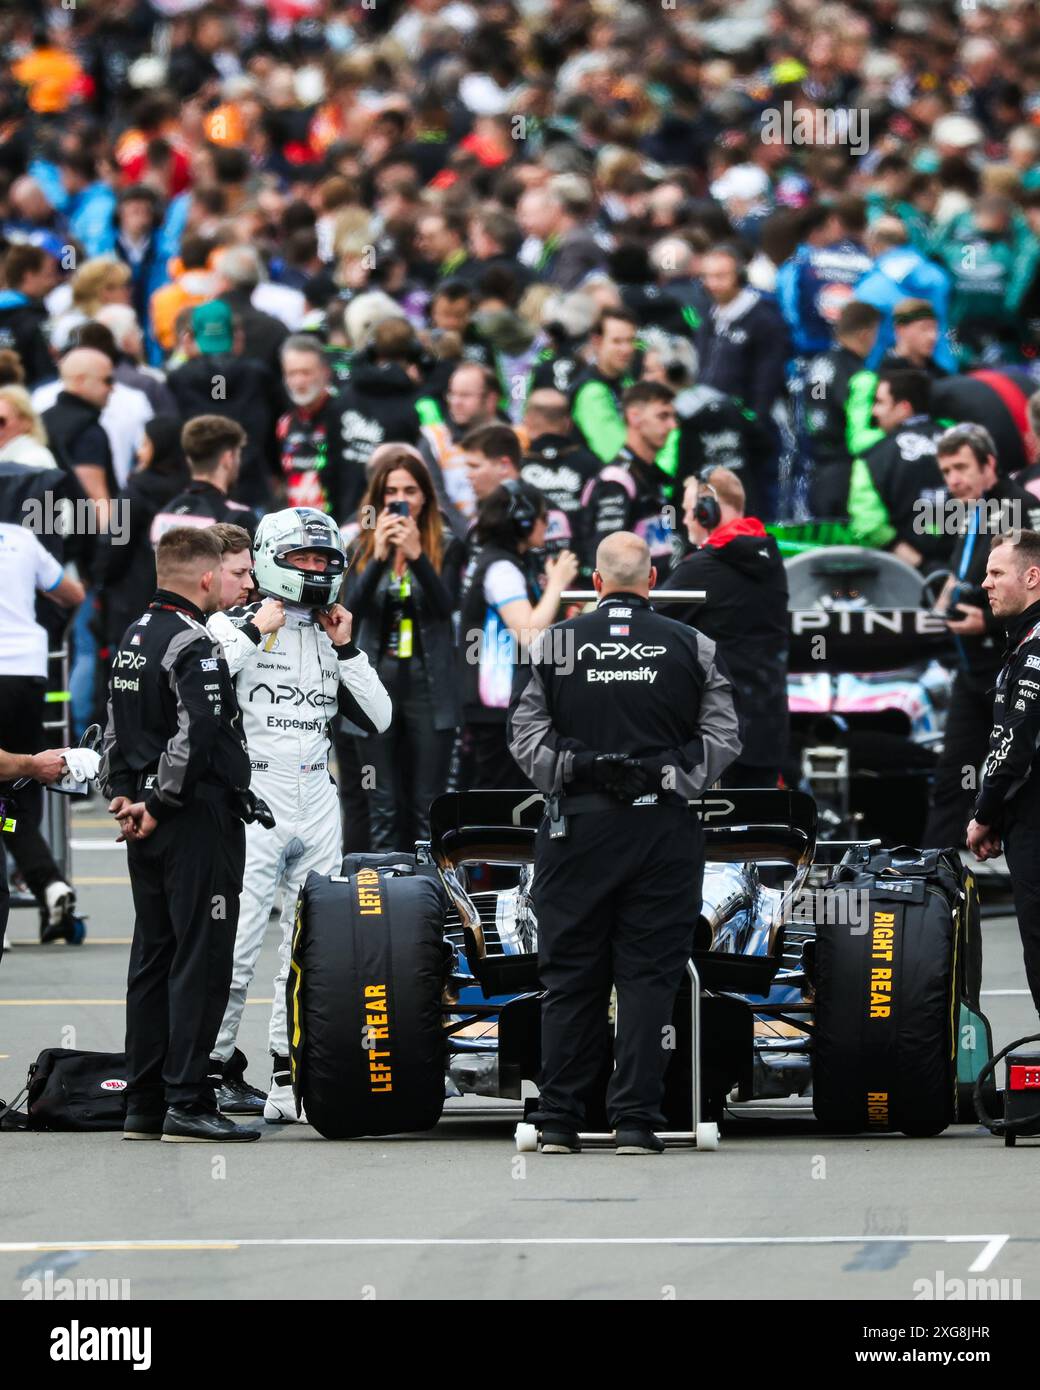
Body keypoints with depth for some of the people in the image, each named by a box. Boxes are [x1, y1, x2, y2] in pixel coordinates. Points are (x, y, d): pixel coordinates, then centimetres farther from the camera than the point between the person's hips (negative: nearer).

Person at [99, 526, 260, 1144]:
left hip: (146, 823, 9)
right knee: (201, 960, -6)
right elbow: (196, 735, -25)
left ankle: (144, 1105, 14)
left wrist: (122, 794, 11)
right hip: (196, 819, -9)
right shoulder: (195, 646, -15)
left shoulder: (135, 638, 14)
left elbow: (118, 729, 18)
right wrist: (159, 803, -16)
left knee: (153, 959, 12)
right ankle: (187, 1104, -8)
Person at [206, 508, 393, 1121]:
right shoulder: (233, 626, 0)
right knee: (235, 948, -9)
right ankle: (216, 1071, 1)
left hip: (317, 804, 6)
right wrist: (254, 630, -14)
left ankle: (290, 1078, 8)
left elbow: (379, 719, 11)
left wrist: (346, 648, 3)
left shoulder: (330, 636, 16)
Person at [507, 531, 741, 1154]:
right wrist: (680, 784, 10)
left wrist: (563, 784, 9)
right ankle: (636, 1119, -2)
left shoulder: (555, 644, 3)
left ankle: (559, 1120, 8)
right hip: (663, 824, -1)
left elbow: (526, 735, 2)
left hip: (577, 823, 1)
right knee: (649, 974, 3)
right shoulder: (691, 647, 3)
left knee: (570, 974, 8)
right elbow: (723, 738, 2)